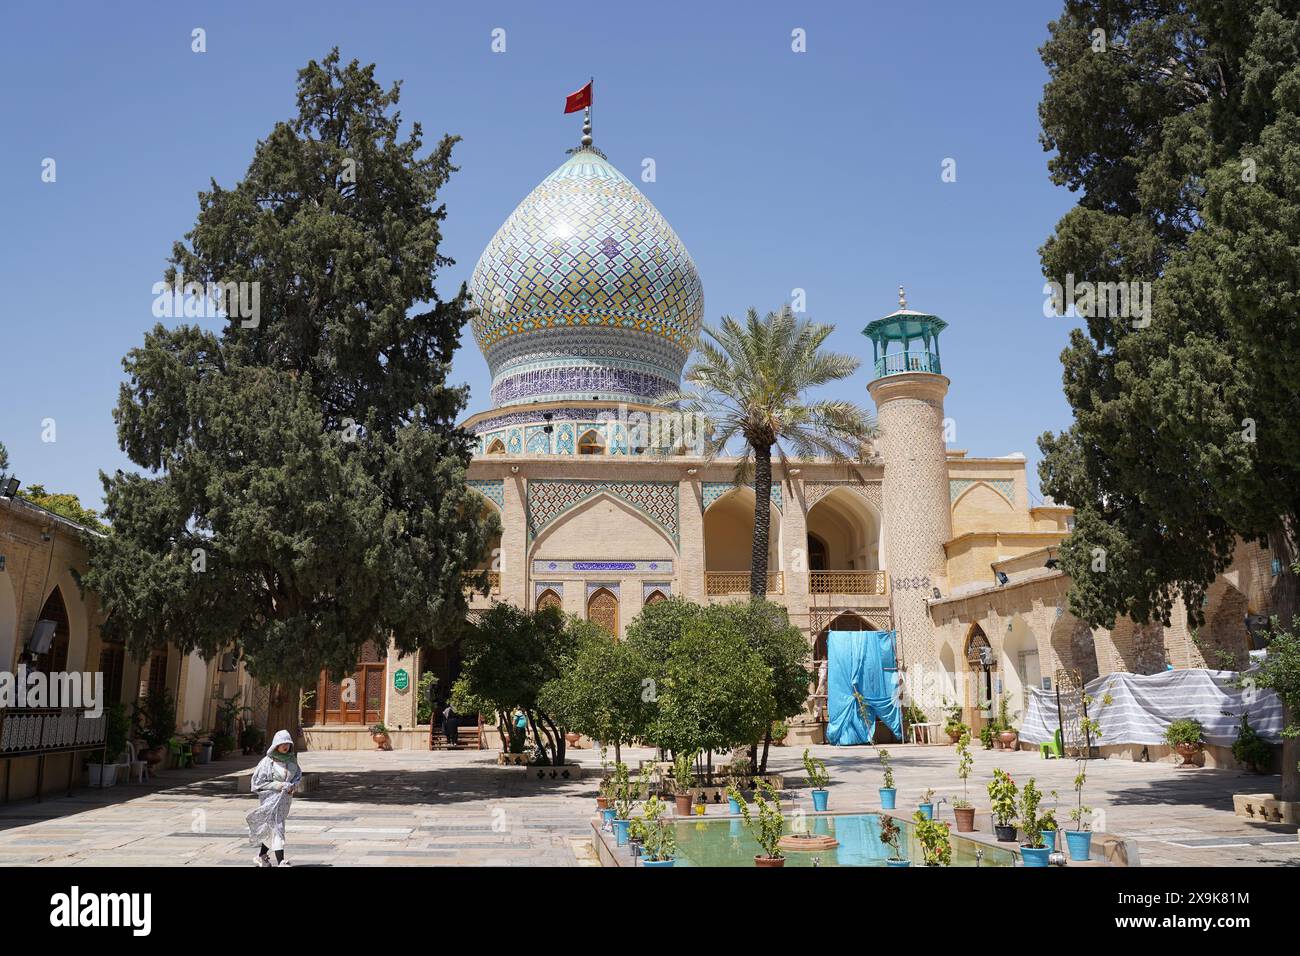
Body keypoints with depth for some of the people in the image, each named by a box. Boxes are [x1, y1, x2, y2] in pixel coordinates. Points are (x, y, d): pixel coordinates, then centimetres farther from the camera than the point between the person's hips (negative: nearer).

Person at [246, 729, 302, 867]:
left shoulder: (292, 759, 2)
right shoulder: (268, 761, -14)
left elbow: (298, 775, 13)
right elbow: (257, 781, -10)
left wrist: (293, 785, -8)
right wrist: (275, 785, -19)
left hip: (285, 798, 5)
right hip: (270, 798, -5)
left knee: (270, 829, 18)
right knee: (277, 829, -9)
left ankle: (262, 856, 36)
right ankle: (281, 862, -9)